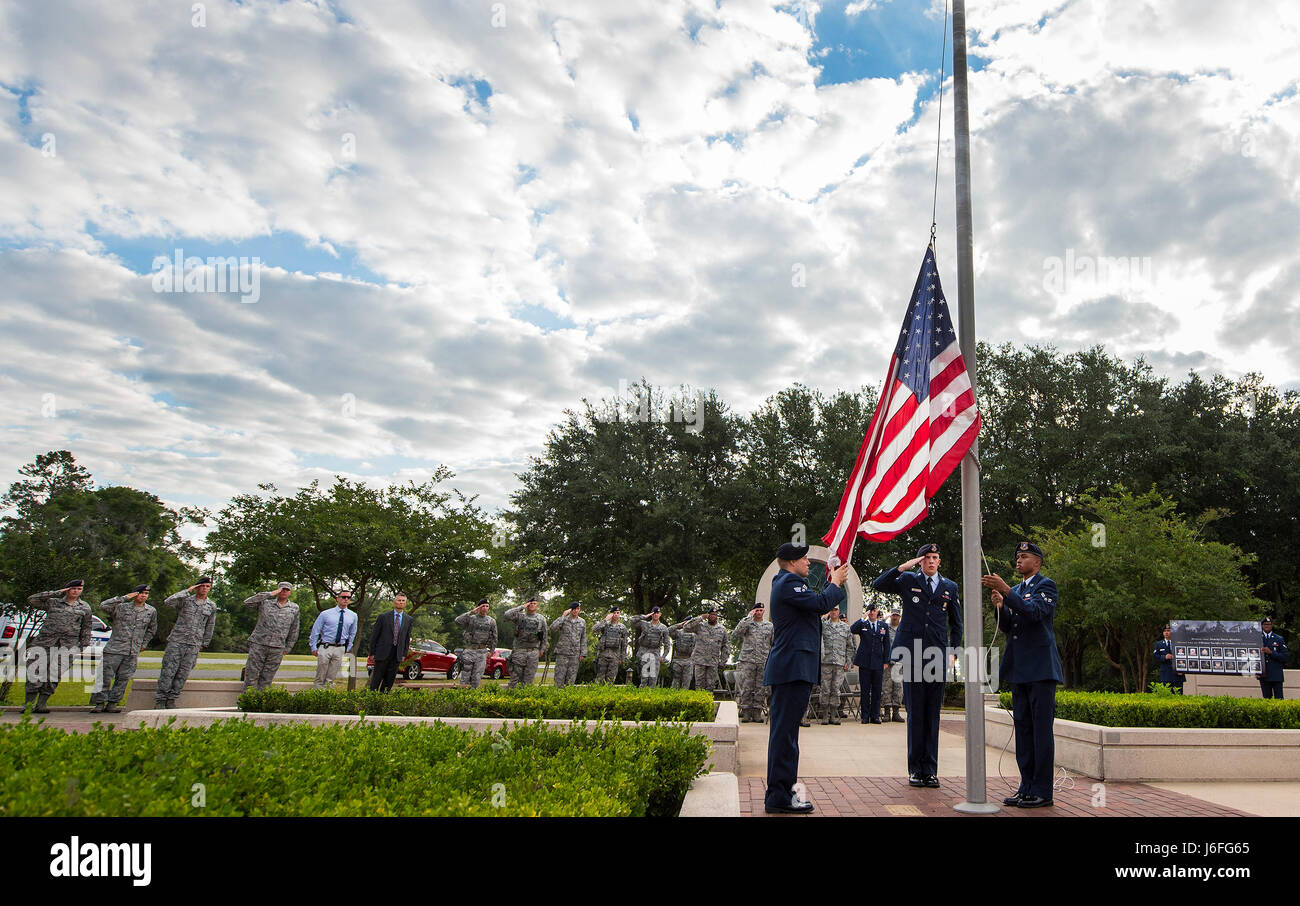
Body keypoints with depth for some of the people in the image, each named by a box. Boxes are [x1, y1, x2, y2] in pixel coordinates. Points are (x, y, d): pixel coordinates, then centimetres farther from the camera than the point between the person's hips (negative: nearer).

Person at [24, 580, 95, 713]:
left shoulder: (85, 608, 17)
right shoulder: (52, 602, 13)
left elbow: (86, 628, 20)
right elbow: (31, 600, 2)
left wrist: (83, 647, 14)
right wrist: (56, 593, 2)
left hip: (68, 645, 0)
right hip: (45, 641, 0)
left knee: (54, 676, -7)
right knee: (36, 673, -7)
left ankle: (41, 704, -1)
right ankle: (28, 704, 0)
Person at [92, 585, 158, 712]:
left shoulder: (151, 611, 9)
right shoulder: (121, 607, -1)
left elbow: (152, 630, 24)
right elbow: (103, 606, -18)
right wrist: (124, 597, -17)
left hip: (133, 653, 3)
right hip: (114, 649, -3)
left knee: (123, 678, 4)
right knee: (105, 677, -2)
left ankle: (112, 703, 12)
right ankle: (100, 703, 8)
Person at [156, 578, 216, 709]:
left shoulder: (211, 607, 11)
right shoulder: (185, 600, 2)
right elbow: (168, 602, -17)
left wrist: (204, 644, 20)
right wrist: (187, 591, -15)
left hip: (194, 646, 2)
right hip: (176, 641, -2)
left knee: (183, 674, 1)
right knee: (168, 671, -3)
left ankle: (171, 699, 10)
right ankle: (160, 700, 6)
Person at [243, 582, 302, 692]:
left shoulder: (294, 608, 11)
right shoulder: (265, 603, 6)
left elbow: (294, 630, 17)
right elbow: (247, 602, -10)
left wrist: (287, 649, 15)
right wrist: (270, 594, -9)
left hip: (277, 649, 2)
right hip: (258, 644, -1)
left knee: (266, 679, 4)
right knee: (251, 676, -1)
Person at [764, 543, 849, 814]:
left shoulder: (786, 583, 23)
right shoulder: (789, 582, -12)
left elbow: (816, 604, 24)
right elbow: (821, 604, -19)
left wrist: (833, 582, 18)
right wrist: (835, 582, -3)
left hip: (790, 668, 11)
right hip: (793, 668, -11)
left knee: (784, 731, 14)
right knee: (785, 732, -9)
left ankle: (781, 791, 20)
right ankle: (779, 797, -6)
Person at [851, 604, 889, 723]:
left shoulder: (884, 626, 11)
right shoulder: (862, 624, 4)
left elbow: (886, 645, 12)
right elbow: (852, 630, -18)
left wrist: (885, 661, 6)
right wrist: (863, 618, -18)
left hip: (878, 663, 2)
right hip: (864, 662, -2)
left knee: (876, 690, 4)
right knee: (865, 690, 0)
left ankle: (875, 716, 11)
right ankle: (865, 716, 6)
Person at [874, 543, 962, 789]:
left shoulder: (949, 587, 14)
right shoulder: (908, 580, 8)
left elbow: (956, 623, 20)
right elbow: (878, 585, -2)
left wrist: (953, 651, 10)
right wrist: (901, 567, -10)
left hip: (938, 655, 2)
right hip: (912, 654, -2)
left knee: (933, 713, 4)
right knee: (915, 712, 1)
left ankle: (930, 769, 10)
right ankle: (915, 769, 8)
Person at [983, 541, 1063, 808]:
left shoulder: (1046, 585, -2)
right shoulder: (1015, 590, 20)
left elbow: (1034, 611, -20)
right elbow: (1007, 628, 15)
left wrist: (1006, 590, -26)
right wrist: (1000, 607, -3)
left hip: (1040, 668, -8)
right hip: (1019, 670, 8)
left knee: (1041, 729, -6)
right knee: (1022, 728, 9)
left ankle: (1042, 791, -2)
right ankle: (1027, 787, 15)